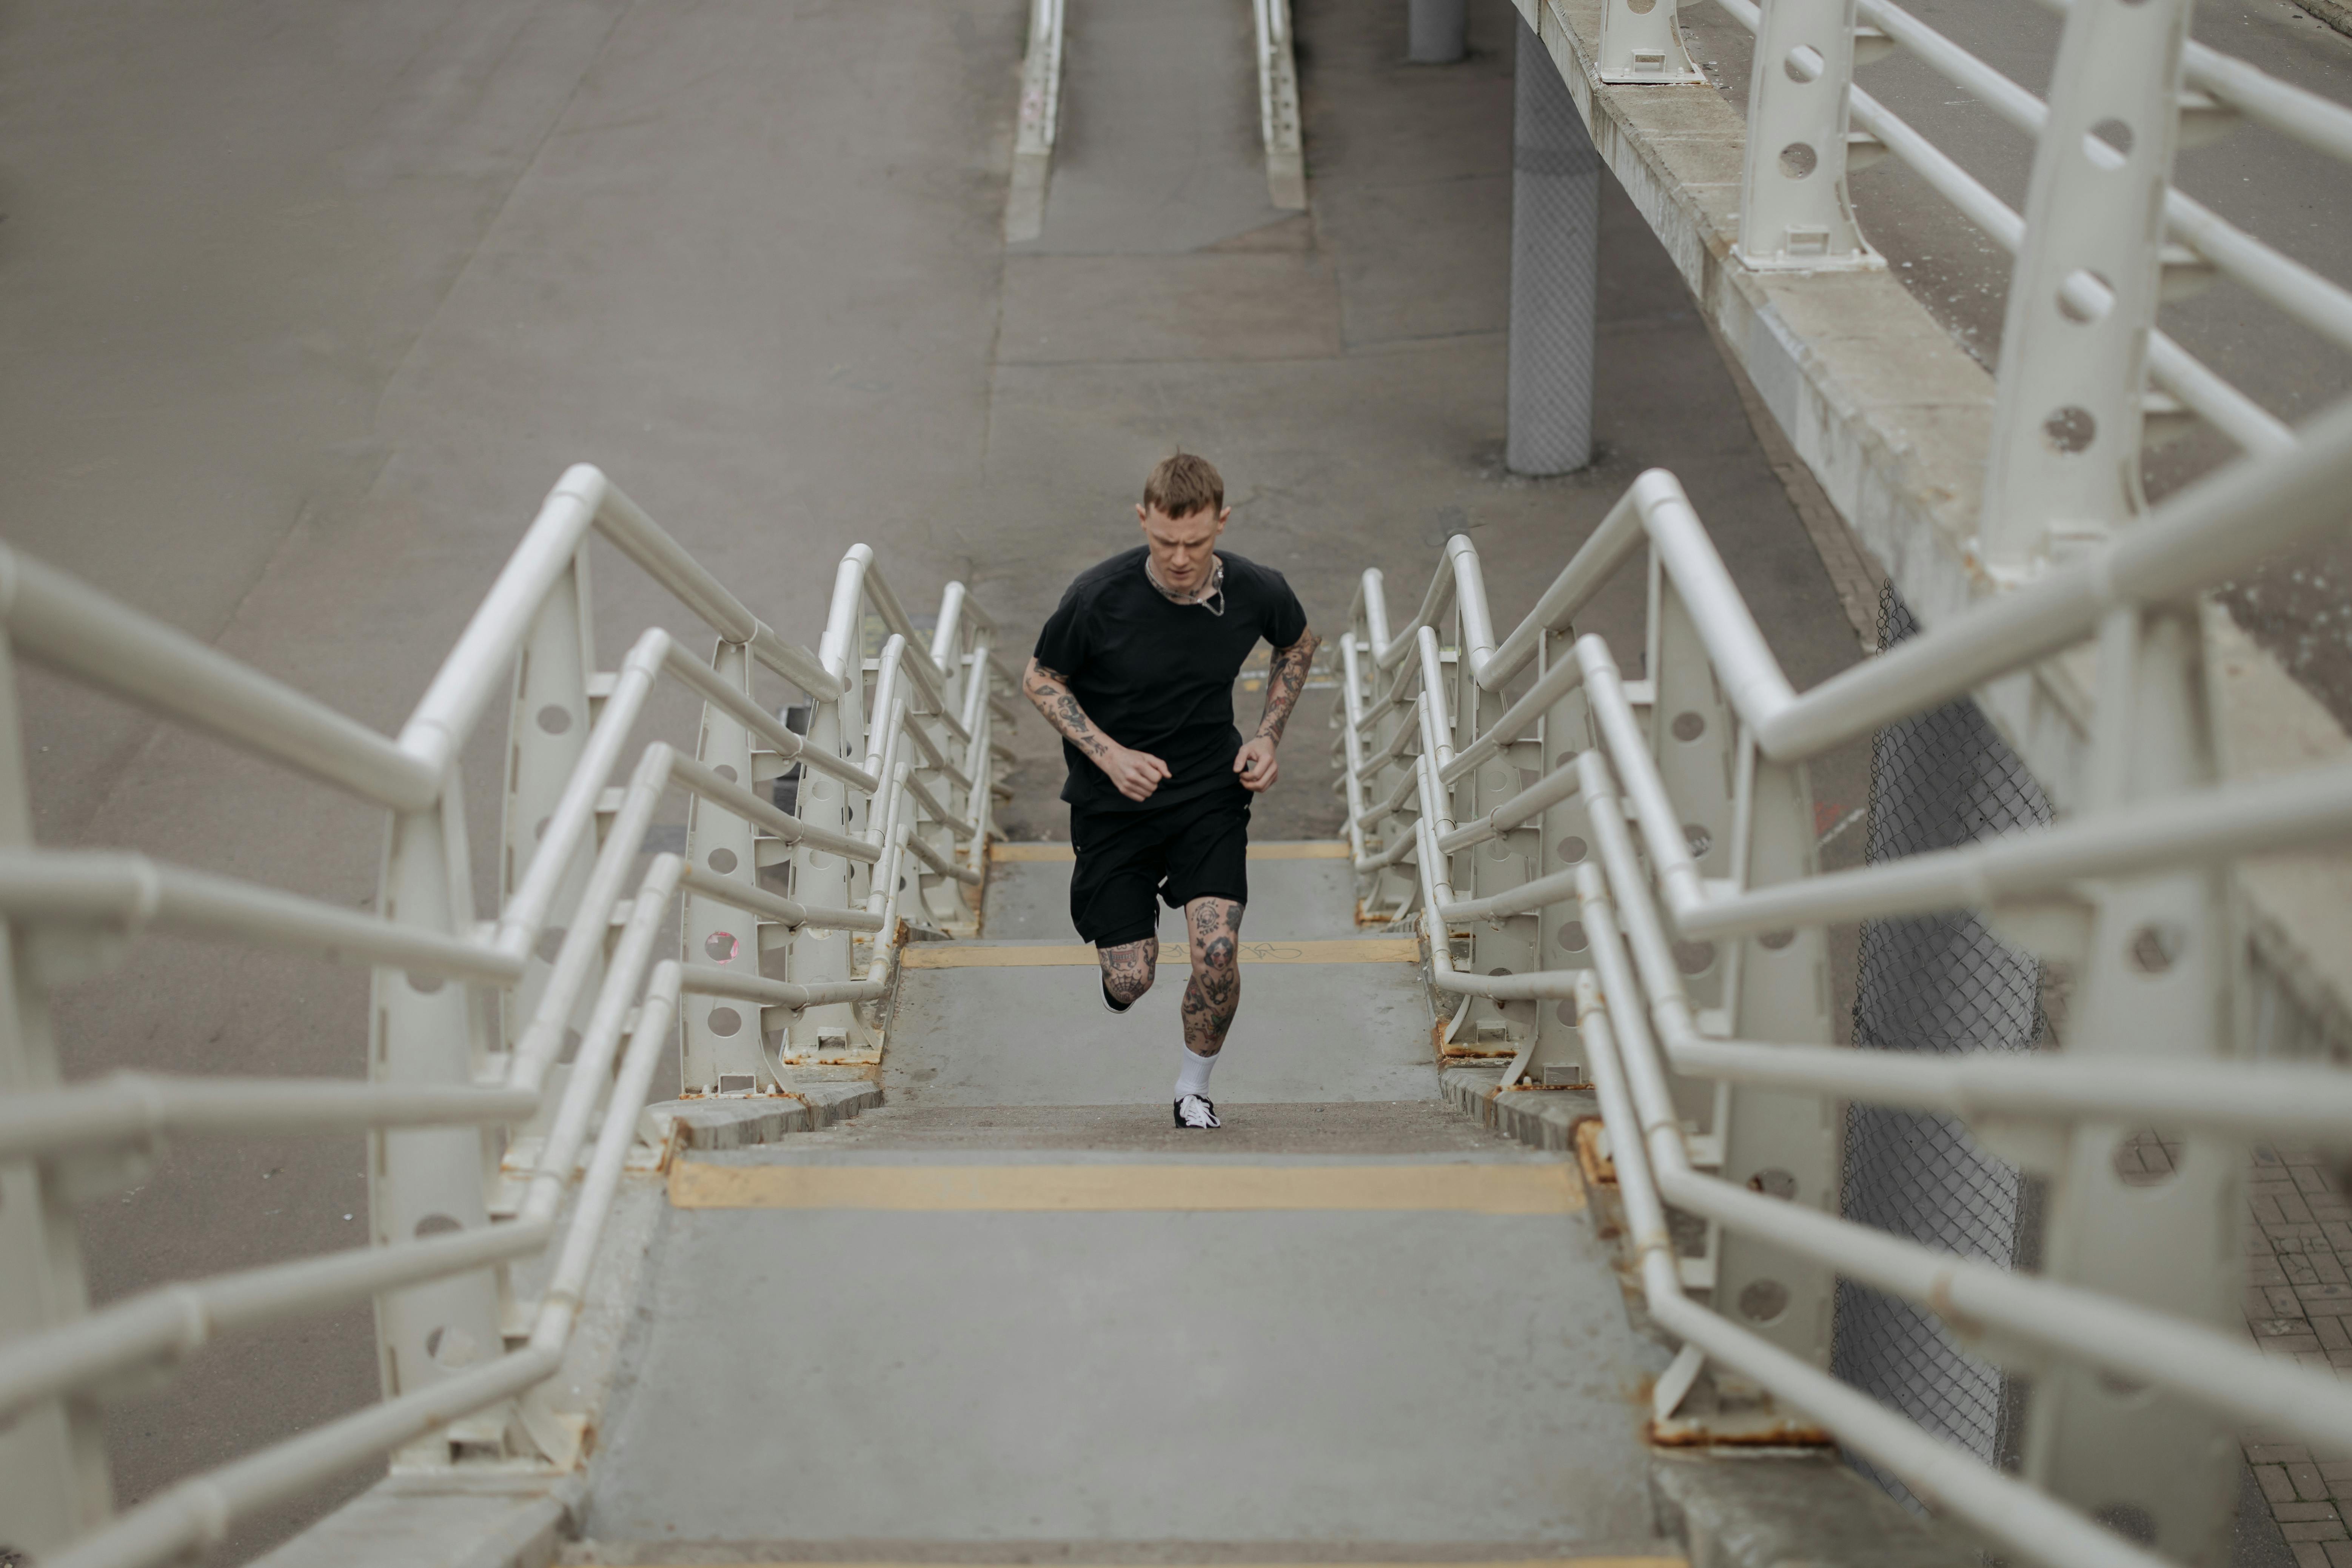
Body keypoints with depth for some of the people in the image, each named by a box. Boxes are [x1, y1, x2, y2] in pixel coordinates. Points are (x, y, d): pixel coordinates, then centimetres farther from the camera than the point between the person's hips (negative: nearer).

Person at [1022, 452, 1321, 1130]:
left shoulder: (1258, 592, -14)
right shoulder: (1098, 596, -21)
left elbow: (1298, 644, 10)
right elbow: (1040, 678, -5)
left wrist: (1268, 736, -1)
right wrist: (1110, 753, -18)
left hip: (1210, 792, 1)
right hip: (1113, 797, -1)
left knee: (1217, 954, -17)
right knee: (1130, 982, 0)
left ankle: (1194, 1088, 13)